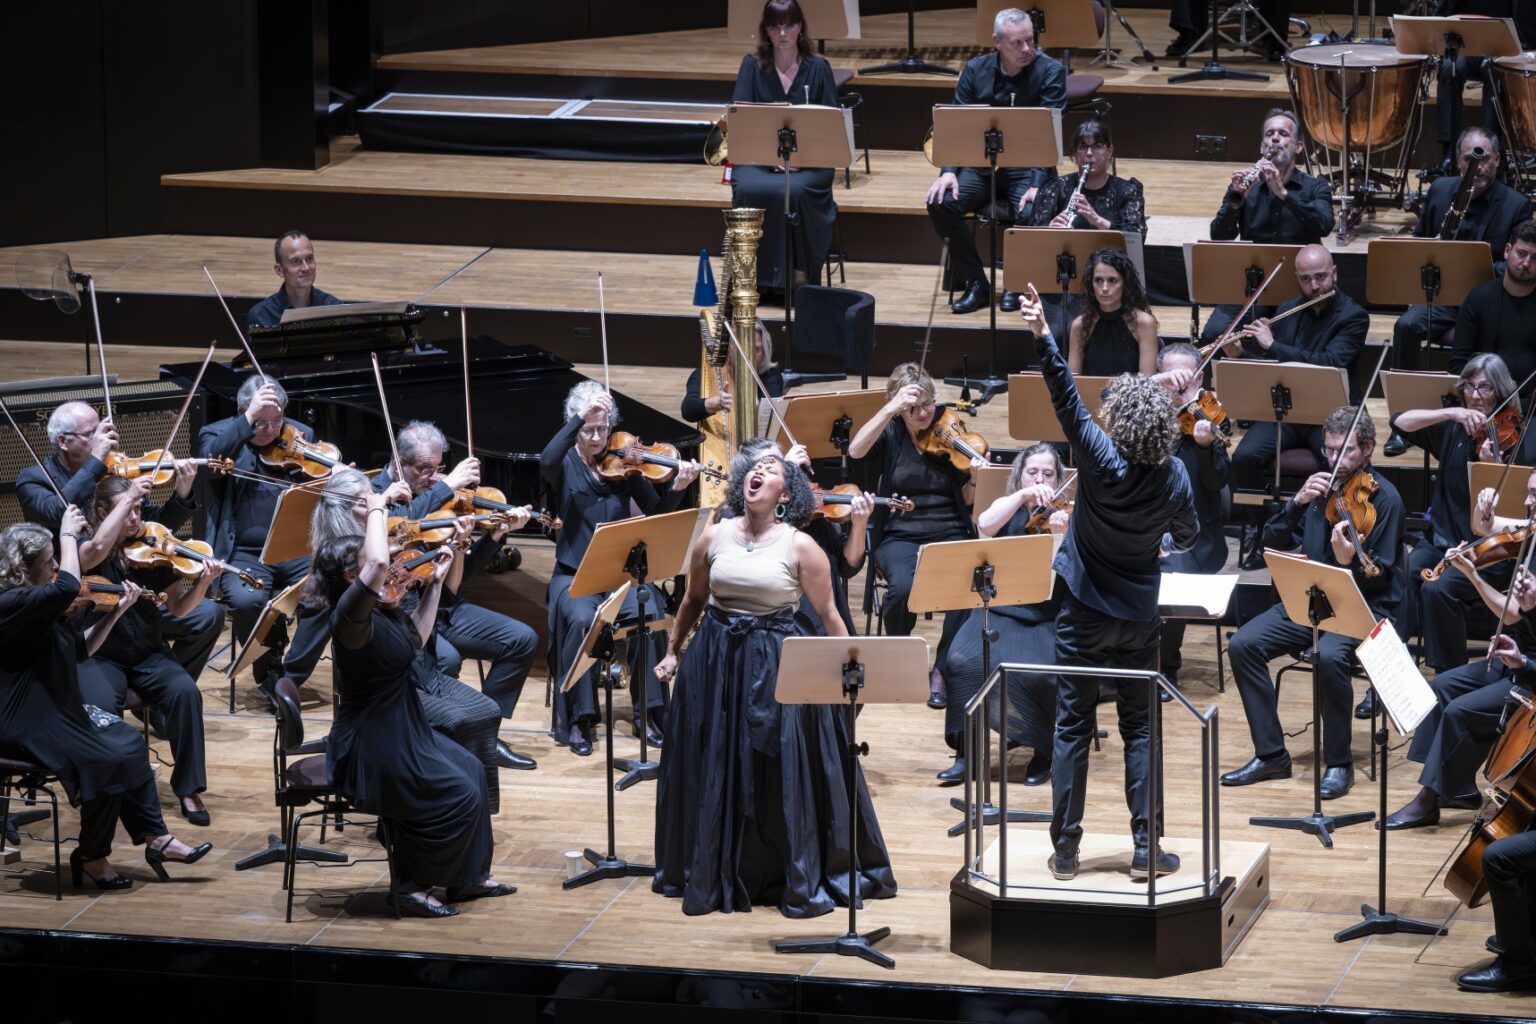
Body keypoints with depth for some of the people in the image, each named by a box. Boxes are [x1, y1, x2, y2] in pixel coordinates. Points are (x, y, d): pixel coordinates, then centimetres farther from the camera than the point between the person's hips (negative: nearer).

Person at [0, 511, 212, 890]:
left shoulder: (41, 605, 10)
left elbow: (81, 648, 20)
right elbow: (68, 588, -36)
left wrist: (116, 612, 8)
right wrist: (68, 535, -22)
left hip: (56, 711, 10)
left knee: (129, 741, 1)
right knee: (108, 760, -19)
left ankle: (156, 839, 2)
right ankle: (92, 857, -2)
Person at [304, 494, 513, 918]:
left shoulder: (382, 610, 6)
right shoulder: (350, 615, -24)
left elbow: (416, 637, 25)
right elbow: (378, 564, -42)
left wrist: (435, 583, 18)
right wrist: (377, 510, -27)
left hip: (400, 733, 11)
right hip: (369, 751, -11)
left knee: (470, 770, 16)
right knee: (458, 796, -11)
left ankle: (469, 876, 23)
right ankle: (411, 888, 0)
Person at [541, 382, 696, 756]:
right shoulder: (565, 465, 0)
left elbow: (656, 512, 1)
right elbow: (546, 461, -25)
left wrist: (677, 488, -18)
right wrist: (581, 416, -28)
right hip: (575, 575, -2)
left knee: (648, 614, -28)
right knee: (582, 619, -33)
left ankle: (648, 712, -14)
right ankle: (578, 719, -20)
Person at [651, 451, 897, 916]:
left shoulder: (799, 547, -6)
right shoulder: (713, 538, 2)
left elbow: (828, 614, -2)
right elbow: (692, 601, 16)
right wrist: (672, 652, 17)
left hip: (778, 664, -3)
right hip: (717, 661, 3)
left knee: (786, 772, -3)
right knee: (713, 771, 8)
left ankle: (803, 881, 8)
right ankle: (715, 874, 23)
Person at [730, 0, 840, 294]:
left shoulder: (818, 68, 6)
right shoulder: (752, 65, 7)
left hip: (808, 162, -1)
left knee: (793, 191, -34)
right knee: (750, 190, -33)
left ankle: (795, 273, -20)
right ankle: (755, 275, -21)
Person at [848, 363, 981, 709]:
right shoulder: (890, 434, 3)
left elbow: (967, 500, 6)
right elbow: (856, 450, -21)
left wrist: (975, 479, -17)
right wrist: (891, 408, -27)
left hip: (950, 535, 1)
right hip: (900, 536, -1)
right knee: (903, 586, -34)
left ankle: (941, 672, -13)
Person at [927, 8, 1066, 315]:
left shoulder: (1050, 71, -8)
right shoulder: (975, 70, 2)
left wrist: (1037, 184, -28)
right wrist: (949, 171, -17)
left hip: (1028, 166, -3)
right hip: (982, 165, 3)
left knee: (1031, 213, -34)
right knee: (941, 203, -23)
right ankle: (975, 284, -8)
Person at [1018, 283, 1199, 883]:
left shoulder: (1100, 458, -19)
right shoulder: (1174, 478, -10)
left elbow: (1067, 397, -24)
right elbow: (1187, 535, 8)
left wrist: (1042, 337, -26)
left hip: (1083, 614, -1)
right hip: (1138, 619, 2)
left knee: (1073, 728, 5)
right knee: (1140, 729, 9)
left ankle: (1065, 849, 6)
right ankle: (1146, 849, 5)